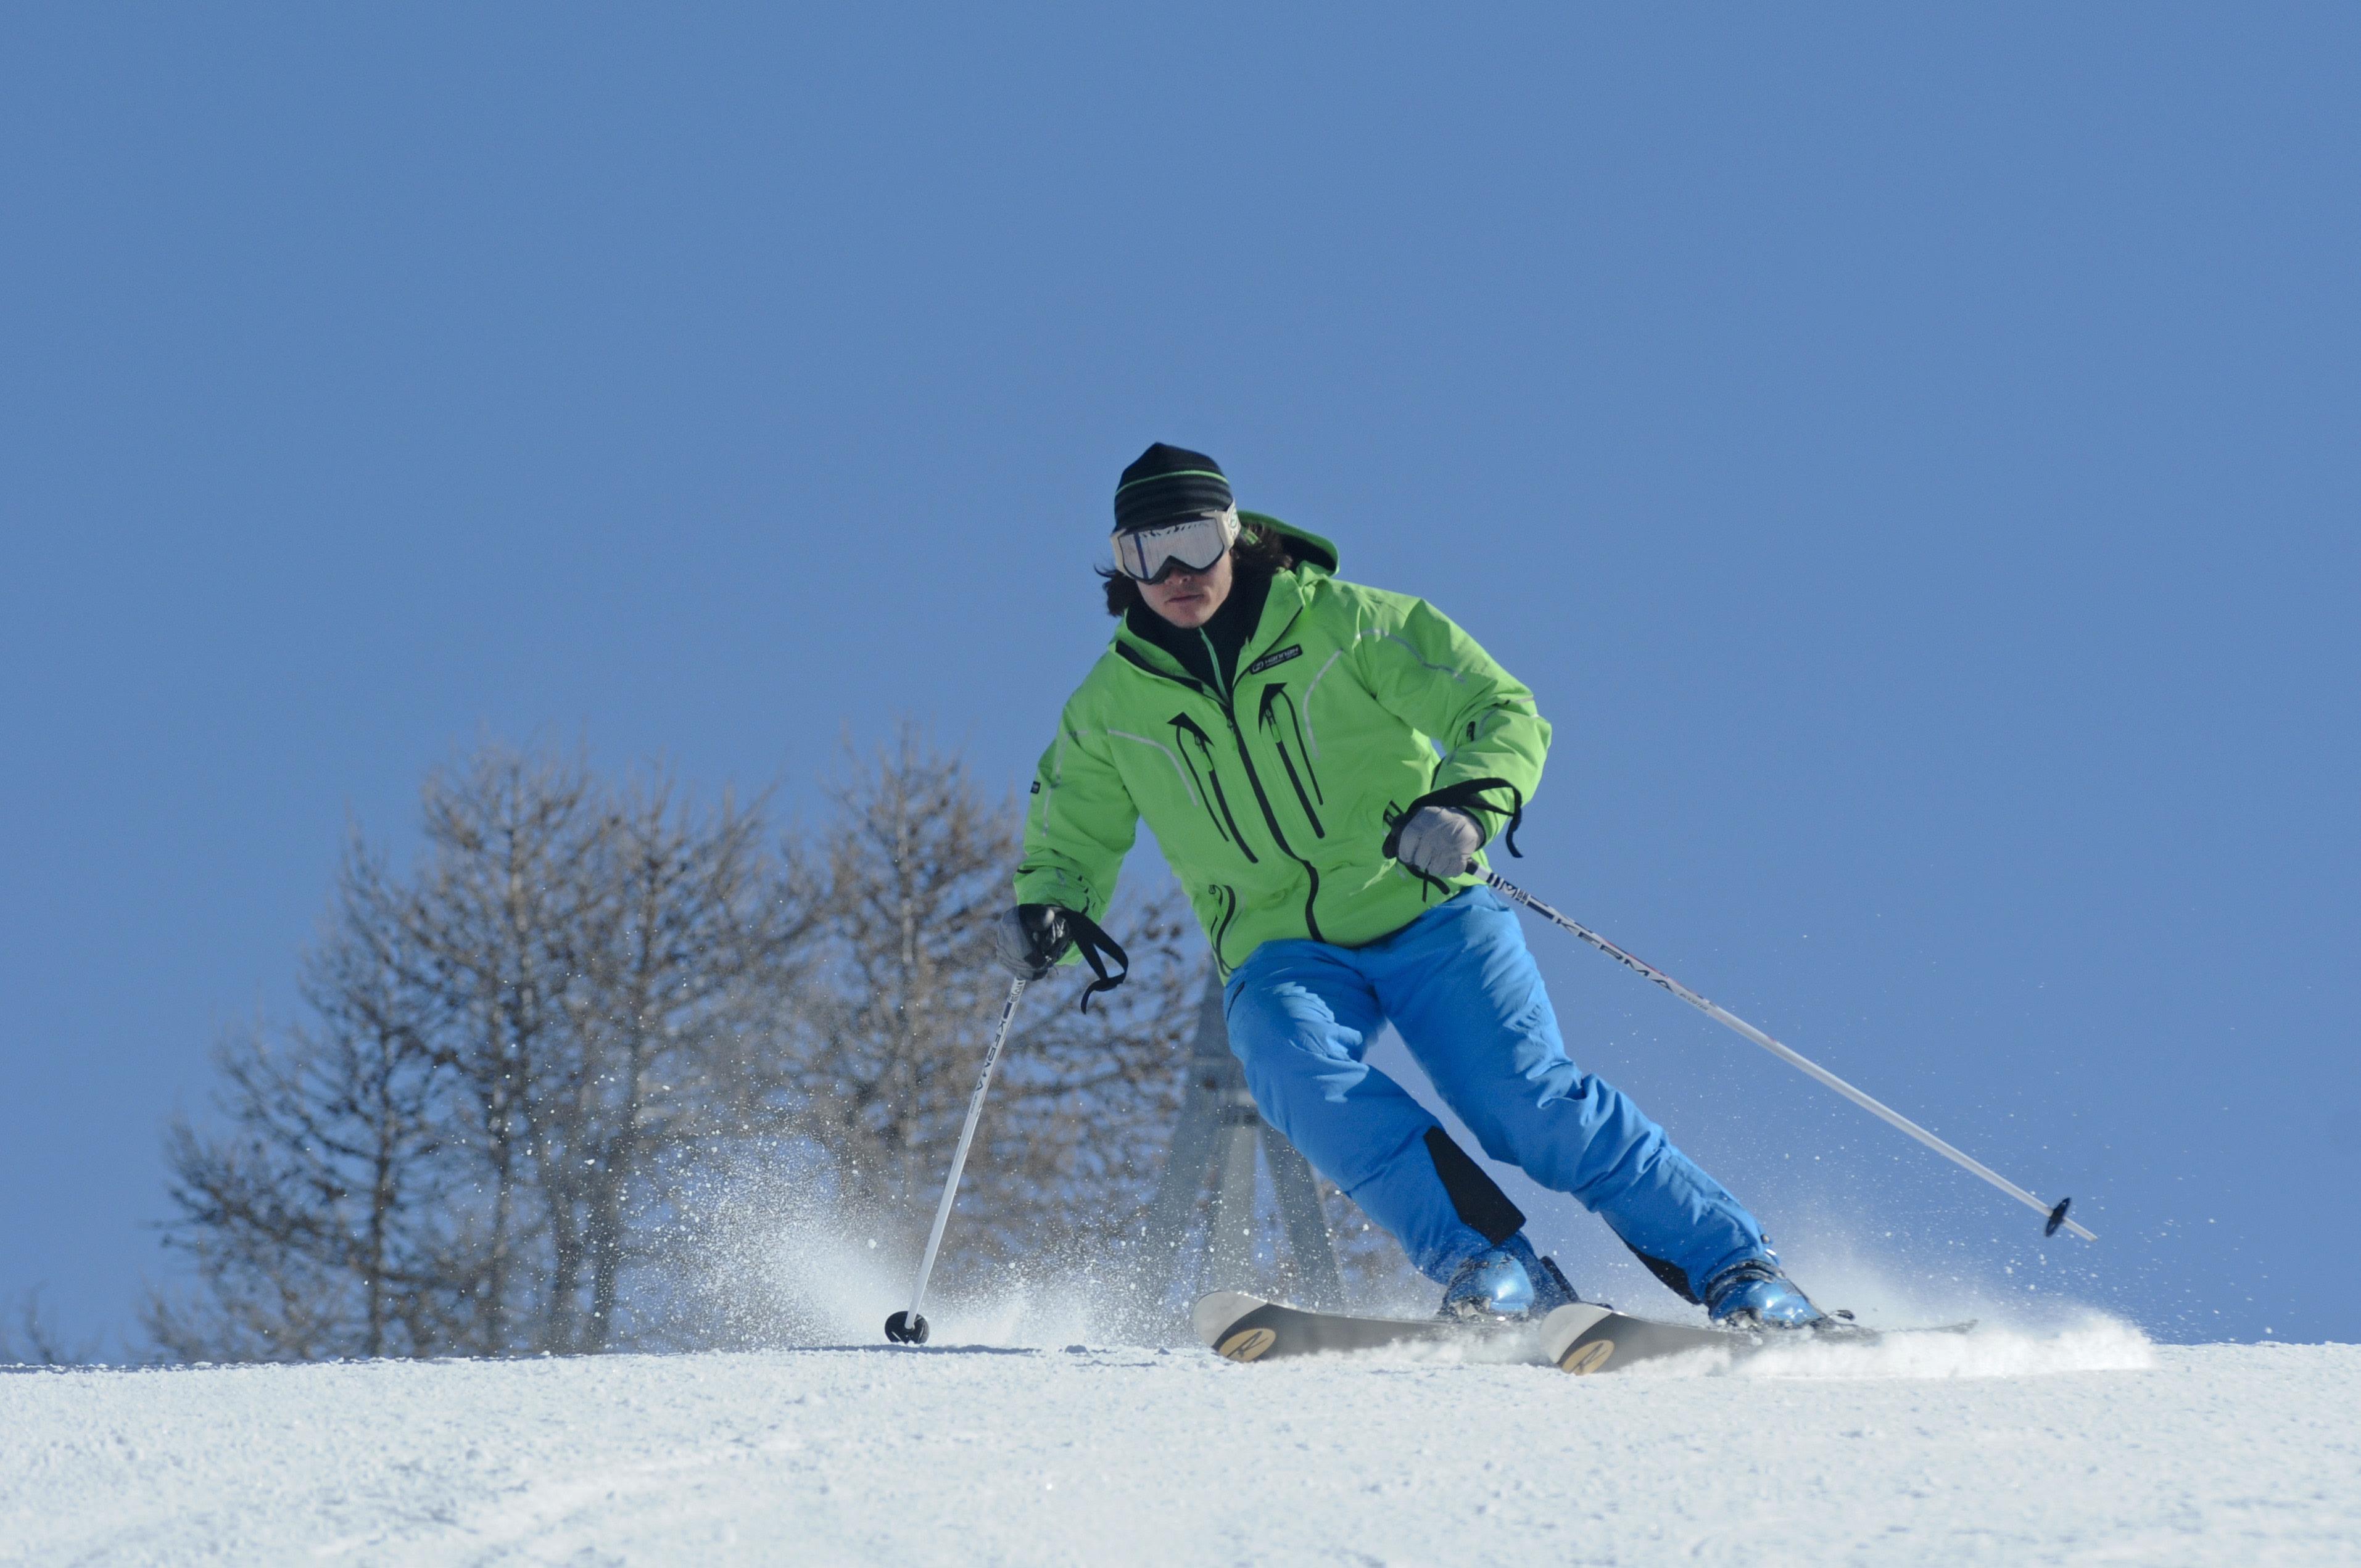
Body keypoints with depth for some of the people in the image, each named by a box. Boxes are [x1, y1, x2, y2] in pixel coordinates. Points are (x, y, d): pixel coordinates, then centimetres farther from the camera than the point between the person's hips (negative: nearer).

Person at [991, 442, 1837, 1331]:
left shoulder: (1345, 625, -3)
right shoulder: (1110, 708, 6)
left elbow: (1505, 714, -5)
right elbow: (1072, 840, 21)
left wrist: (1465, 806, -26)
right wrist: (1048, 909, -3)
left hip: (1422, 916, -2)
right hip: (1280, 952, 2)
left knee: (1528, 1102, -19)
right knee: (1297, 1070, -32)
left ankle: (1739, 1275, -11)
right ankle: (1495, 1270, -33)